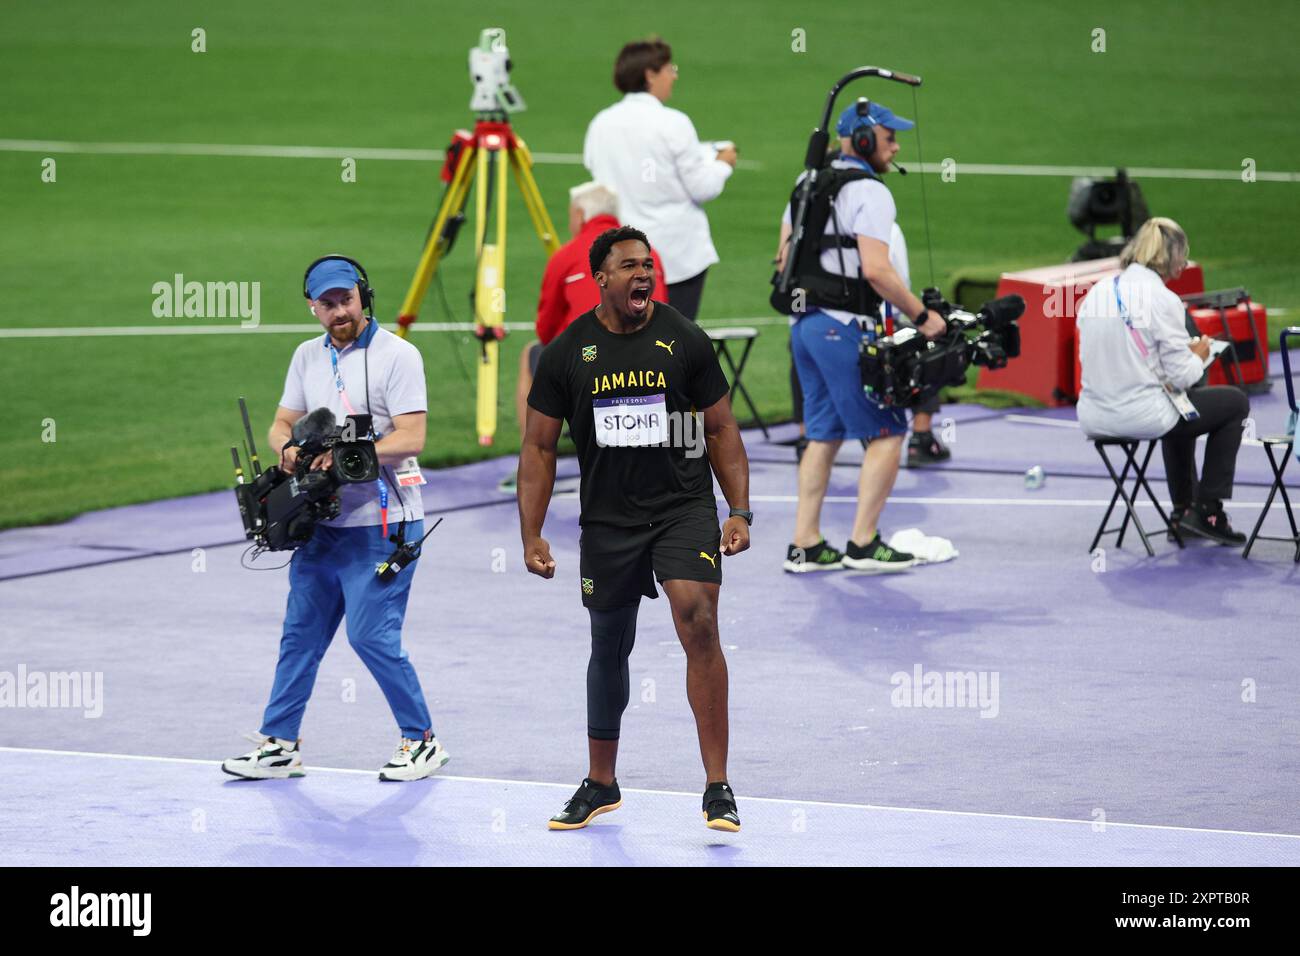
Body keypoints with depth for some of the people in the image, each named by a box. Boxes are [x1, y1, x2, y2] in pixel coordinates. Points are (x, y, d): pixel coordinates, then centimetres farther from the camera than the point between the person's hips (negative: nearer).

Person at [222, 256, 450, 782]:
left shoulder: (397, 355, -9)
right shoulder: (308, 357, 12)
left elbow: (411, 439, -16)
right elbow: (282, 423, 13)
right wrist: (290, 448, -10)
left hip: (381, 524, -7)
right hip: (322, 520, 7)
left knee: (371, 635, -9)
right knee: (300, 631, 9)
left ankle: (422, 740, 5)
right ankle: (279, 743, 16)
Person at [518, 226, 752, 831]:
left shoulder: (684, 340, -2)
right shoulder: (566, 353, -1)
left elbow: (721, 429, 5)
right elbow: (540, 447, 4)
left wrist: (740, 511, -4)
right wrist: (531, 536, -2)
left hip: (684, 509, -2)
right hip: (607, 519, 2)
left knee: (699, 624, -20)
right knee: (609, 649, 13)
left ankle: (717, 787, -16)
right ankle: (600, 785, 32)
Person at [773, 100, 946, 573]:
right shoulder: (869, 192, -13)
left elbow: (785, 256, 18)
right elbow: (876, 271, -21)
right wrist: (922, 316, -13)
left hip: (804, 322, 9)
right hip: (844, 326, -9)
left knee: (823, 435, 14)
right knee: (887, 432, -2)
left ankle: (805, 545, 13)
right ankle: (863, 543, -3)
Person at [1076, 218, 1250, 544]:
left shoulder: (1096, 293, 4)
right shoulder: (1162, 300, -14)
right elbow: (1181, 376, -13)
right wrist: (1198, 356, 9)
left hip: (1094, 419, 7)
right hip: (1142, 416, -7)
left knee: (1180, 407, 38)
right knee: (1236, 402, 18)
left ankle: (1183, 510, 42)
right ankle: (1208, 511, 18)